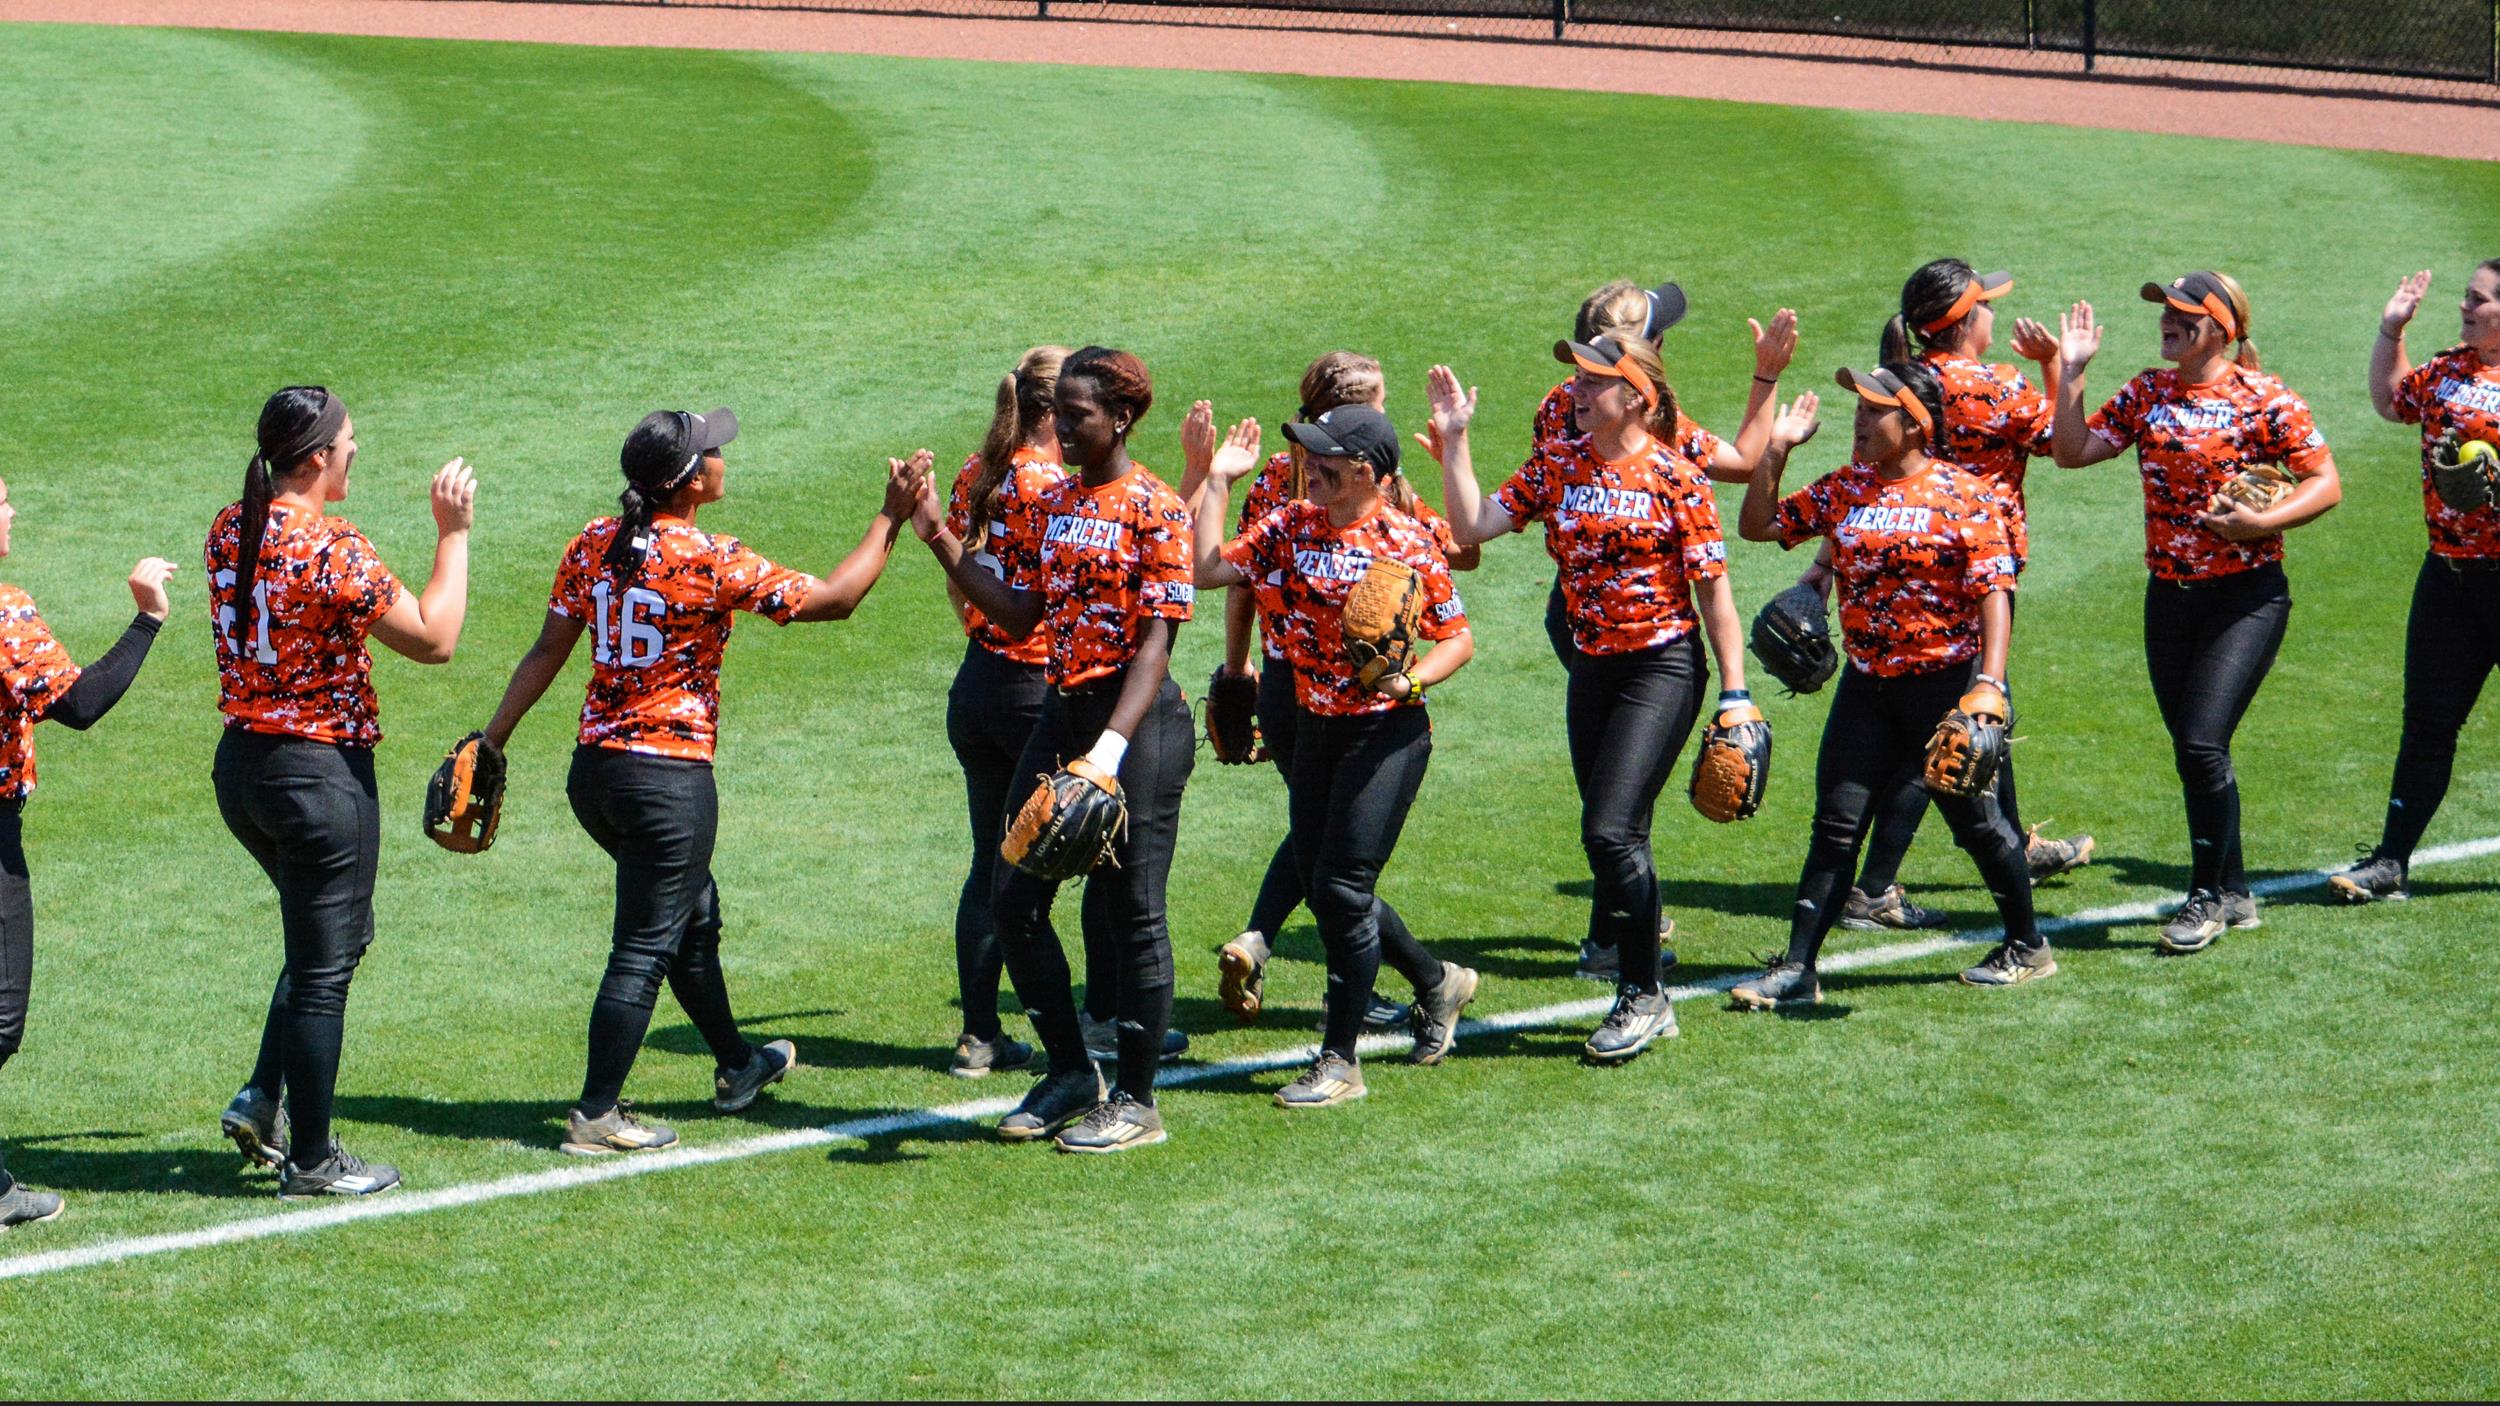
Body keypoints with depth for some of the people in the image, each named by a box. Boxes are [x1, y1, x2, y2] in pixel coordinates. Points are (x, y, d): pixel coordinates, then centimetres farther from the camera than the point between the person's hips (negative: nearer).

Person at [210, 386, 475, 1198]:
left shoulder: (231, 530, 2)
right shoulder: (331, 552, -21)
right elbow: (435, 640, -17)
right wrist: (453, 534, -10)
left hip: (240, 762, 8)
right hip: (321, 775, -8)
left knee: (333, 936, 25)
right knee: (325, 965, 4)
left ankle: (261, 1102, 20)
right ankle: (311, 1160, 13)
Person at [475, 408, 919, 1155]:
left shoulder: (594, 545, 1)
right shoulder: (714, 563, -17)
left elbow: (546, 653, 3)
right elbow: (835, 597, -10)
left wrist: (492, 740, 10)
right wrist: (893, 516, -2)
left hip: (594, 771, 8)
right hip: (670, 778, -8)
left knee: (694, 913, 25)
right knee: (645, 947, 1)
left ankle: (737, 1066, 42)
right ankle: (596, 1115, 3)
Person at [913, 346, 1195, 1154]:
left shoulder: (1155, 510, -11)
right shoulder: (1049, 506, 12)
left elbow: (1157, 641, -16)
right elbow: (1019, 614, 10)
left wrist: (1112, 746, -26)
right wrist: (942, 544, 1)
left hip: (1138, 721, -8)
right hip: (1061, 712, 8)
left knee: (1129, 911, -1)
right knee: (1015, 897, 8)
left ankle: (1136, 1100, 10)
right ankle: (1070, 1073, 22)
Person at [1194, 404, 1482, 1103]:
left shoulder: (1409, 545, -12)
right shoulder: (1291, 526, 3)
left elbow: (1458, 638, -5)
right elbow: (1209, 569, -2)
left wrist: (1411, 680, -22)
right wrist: (1218, 480, -4)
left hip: (1387, 732, -7)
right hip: (1315, 725, 7)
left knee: (1342, 889, -9)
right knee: (1321, 883, 13)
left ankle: (1341, 1060, 2)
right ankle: (1437, 982, 37)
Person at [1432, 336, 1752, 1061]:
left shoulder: (1675, 477, -9)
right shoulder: (1557, 465, 6)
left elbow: (1714, 590, -8)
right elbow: (1473, 525, 0)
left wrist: (1734, 694, -10)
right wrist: (1454, 441, -7)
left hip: (1663, 665, -6)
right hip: (1591, 667, 6)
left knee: (1610, 830, -15)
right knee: (1617, 839, 10)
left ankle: (1645, 996, -1)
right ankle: (1644, 997, 22)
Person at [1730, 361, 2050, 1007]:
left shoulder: (1963, 493, -9)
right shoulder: (1843, 489, 7)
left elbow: (1994, 592, -13)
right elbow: (1759, 525, 14)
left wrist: (1989, 684, -22)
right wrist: (1776, 450, 3)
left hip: (1945, 682, -5)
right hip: (1867, 685, 5)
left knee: (1974, 818, 5)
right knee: (1836, 823, 0)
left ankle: (2027, 946, 24)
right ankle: (1797, 968, 0)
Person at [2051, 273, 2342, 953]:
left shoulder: (2264, 399, -9)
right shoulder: (2147, 393, 8)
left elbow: (2326, 484, -8)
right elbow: (2073, 450, 5)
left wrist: (2261, 523, -21)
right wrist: (2070, 374, -3)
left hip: (2246, 596, -6)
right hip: (2168, 593, 6)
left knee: (2202, 744, -14)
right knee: (2193, 751, 10)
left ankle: (2208, 896, 2)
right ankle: (2235, 895, 24)